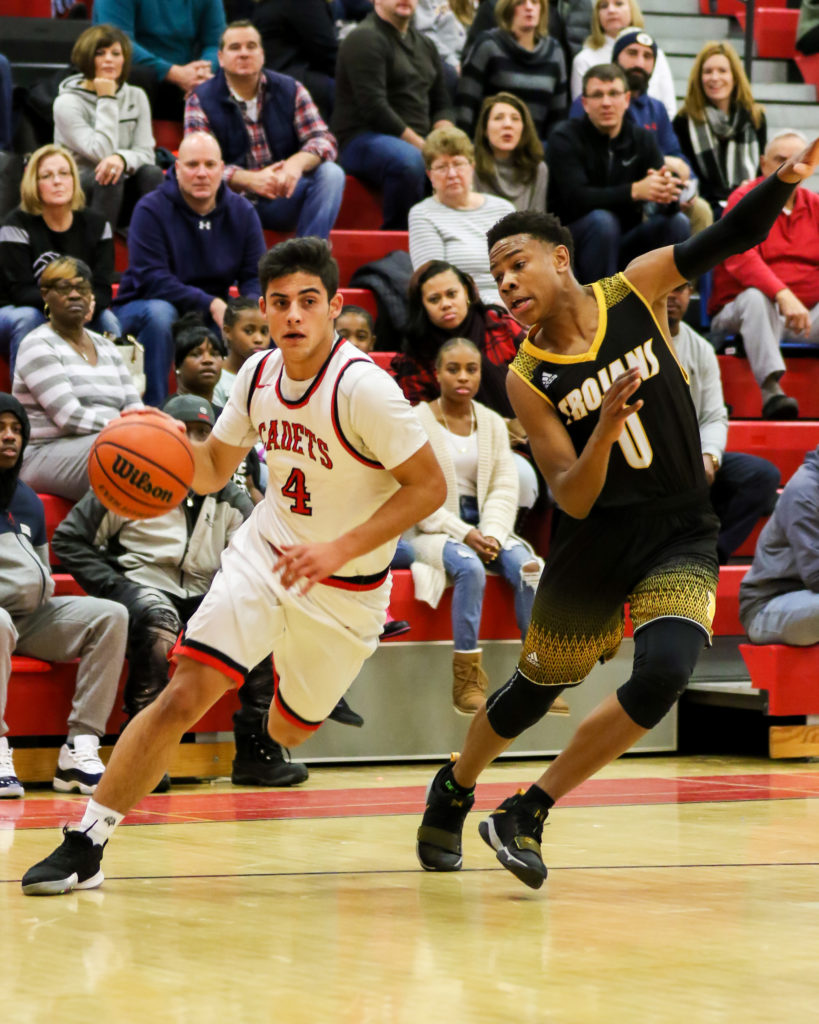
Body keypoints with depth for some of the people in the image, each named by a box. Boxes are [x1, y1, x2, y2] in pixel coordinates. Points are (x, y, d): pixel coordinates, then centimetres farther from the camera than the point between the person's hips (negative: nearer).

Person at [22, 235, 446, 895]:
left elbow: (429, 487, -19)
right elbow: (215, 469, 10)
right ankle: (86, 844, -11)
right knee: (184, 696, -15)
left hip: (347, 588, -3)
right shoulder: (258, 374, -4)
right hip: (264, 552, 3)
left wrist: (338, 550, -26)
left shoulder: (363, 388, -22)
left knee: (287, 734, 13)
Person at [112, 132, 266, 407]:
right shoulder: (151, 210, -13)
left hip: (212, 315, 4)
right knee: (159, 312, -38)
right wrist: (210, 304, -29)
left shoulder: (242, 212, 1)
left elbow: (256, 276, -2)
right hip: (140, 309, -4)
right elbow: (151, 280, -21)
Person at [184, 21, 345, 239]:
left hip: (282, 199, 3)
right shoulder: (201, 101, -4)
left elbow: (323, 140, -2)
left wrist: (297, 162, -27)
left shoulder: (290, 90, 5)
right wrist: (250, 180, -32)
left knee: (331, 174, -21)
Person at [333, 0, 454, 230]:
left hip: (416, 143, 8)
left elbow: (441, 104, 21)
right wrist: (421, 145, -17)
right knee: (409, 161, -39)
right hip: (363, 140, -8)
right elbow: (374, 108, -16)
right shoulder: (365, 39, -6)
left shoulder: (425, 45, 20)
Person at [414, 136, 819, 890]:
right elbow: (570, 499, -14)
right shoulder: (529, 380, -10)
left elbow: (728, 240, -9)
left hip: (682, 534, 0)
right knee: (535, 690, 15)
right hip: (597, 542, 0)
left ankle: (526, 816, -5)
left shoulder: (634, 292, -6)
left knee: (662, 679, -21)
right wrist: (602, 435, -33)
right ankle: (454, 792, 45)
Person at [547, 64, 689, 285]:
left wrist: (666, 193, -37)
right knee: (602, 220, -34)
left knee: (677, 222, -16)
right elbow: (576, 199, -27)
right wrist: (635, 190, -40)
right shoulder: (565, 138, -10)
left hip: (623, 244, 5)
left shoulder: (642, 139, 4)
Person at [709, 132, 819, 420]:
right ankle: (770, 386, -46)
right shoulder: (744, 200, -2)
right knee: (756, 297, -37)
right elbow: (741, 258, -19)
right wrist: (783, 295, -34)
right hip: (739, 312, -4)